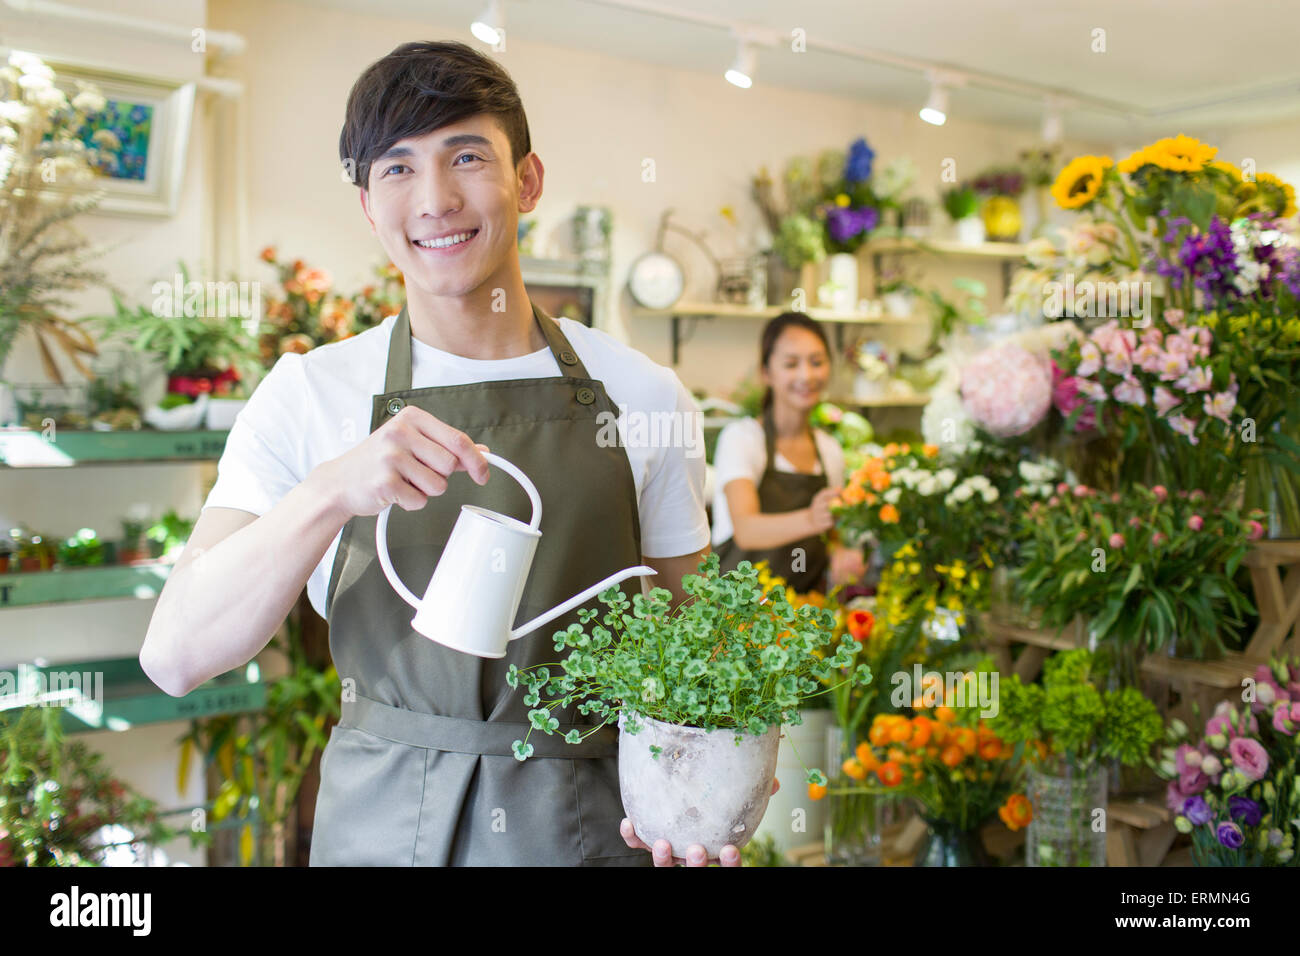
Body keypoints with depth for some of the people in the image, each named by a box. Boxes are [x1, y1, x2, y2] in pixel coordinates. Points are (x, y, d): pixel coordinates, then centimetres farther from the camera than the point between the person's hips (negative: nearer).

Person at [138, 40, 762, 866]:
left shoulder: (644, 394, -4)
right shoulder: (308, 394, -5)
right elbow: (174, 656, -13)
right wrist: (332, 491, -28)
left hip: (594, 823, 1)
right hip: (384, 821, 0)